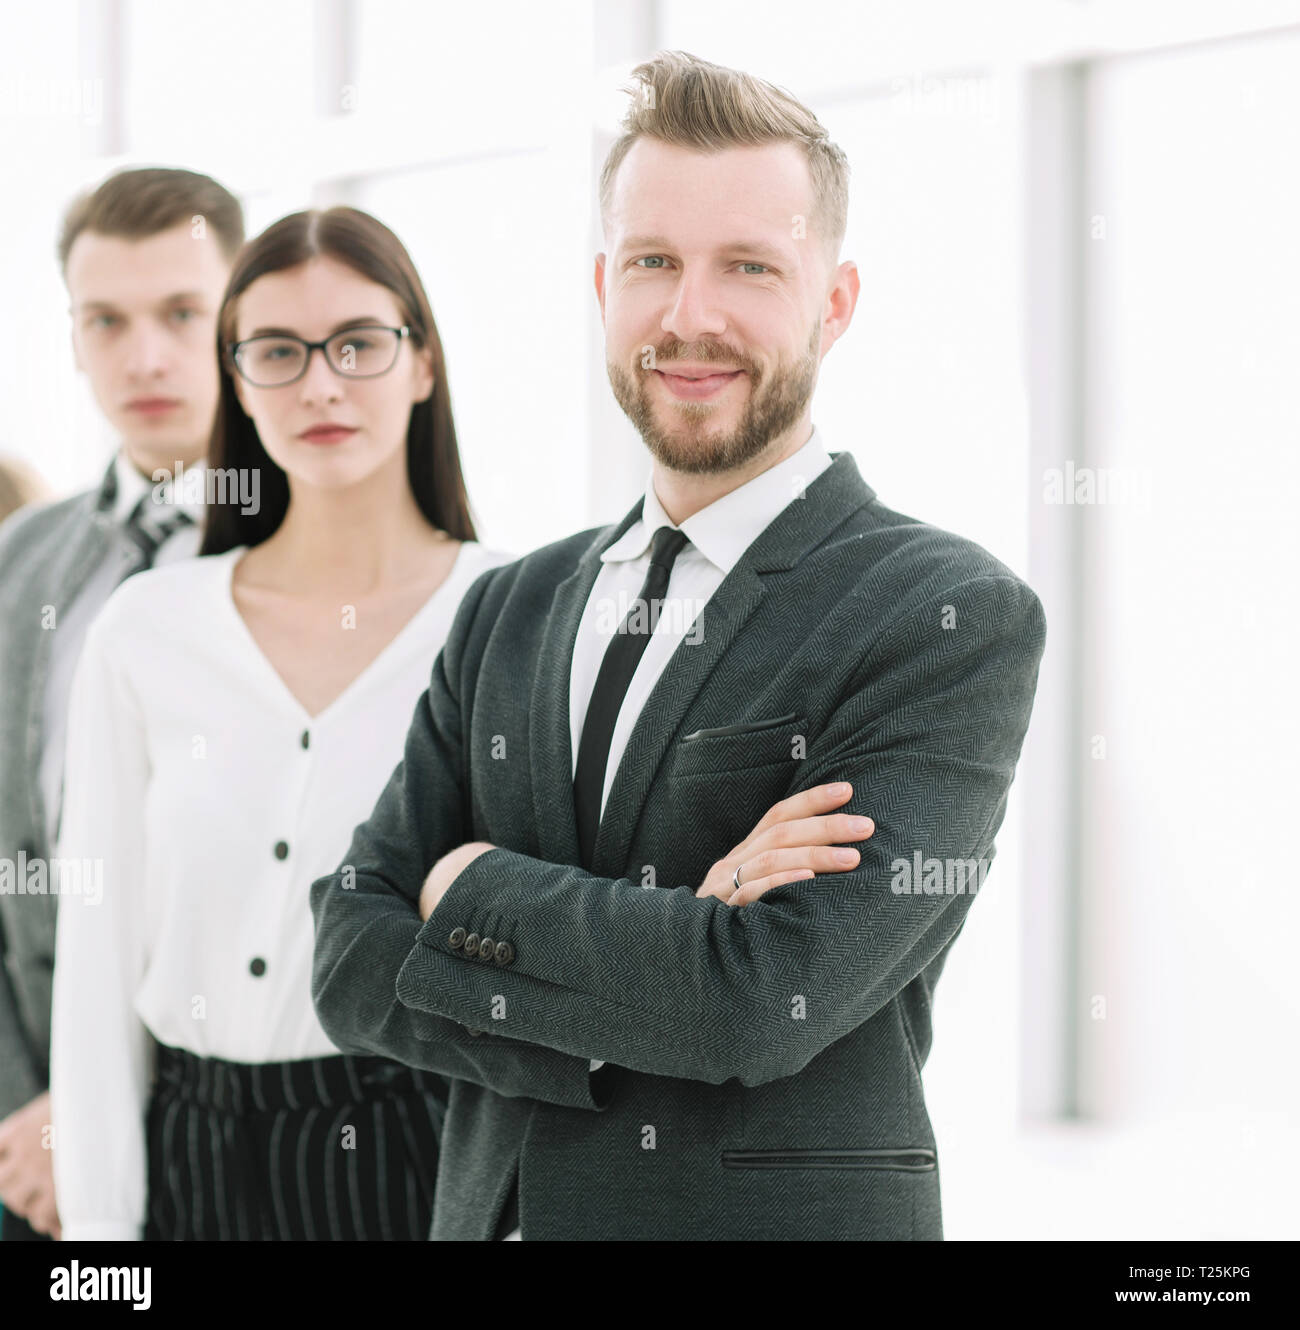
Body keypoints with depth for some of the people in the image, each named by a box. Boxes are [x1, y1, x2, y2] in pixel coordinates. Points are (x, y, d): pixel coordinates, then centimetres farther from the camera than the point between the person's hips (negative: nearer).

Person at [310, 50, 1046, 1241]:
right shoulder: (510, 612, 6)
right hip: (492, 1202, 5)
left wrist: (476, 889, -9)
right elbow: (352, 964, -3)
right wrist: (668, 950, -17)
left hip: (786, 1209, -5)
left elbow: (761, 1006, -22)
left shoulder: (957, 619, -13)